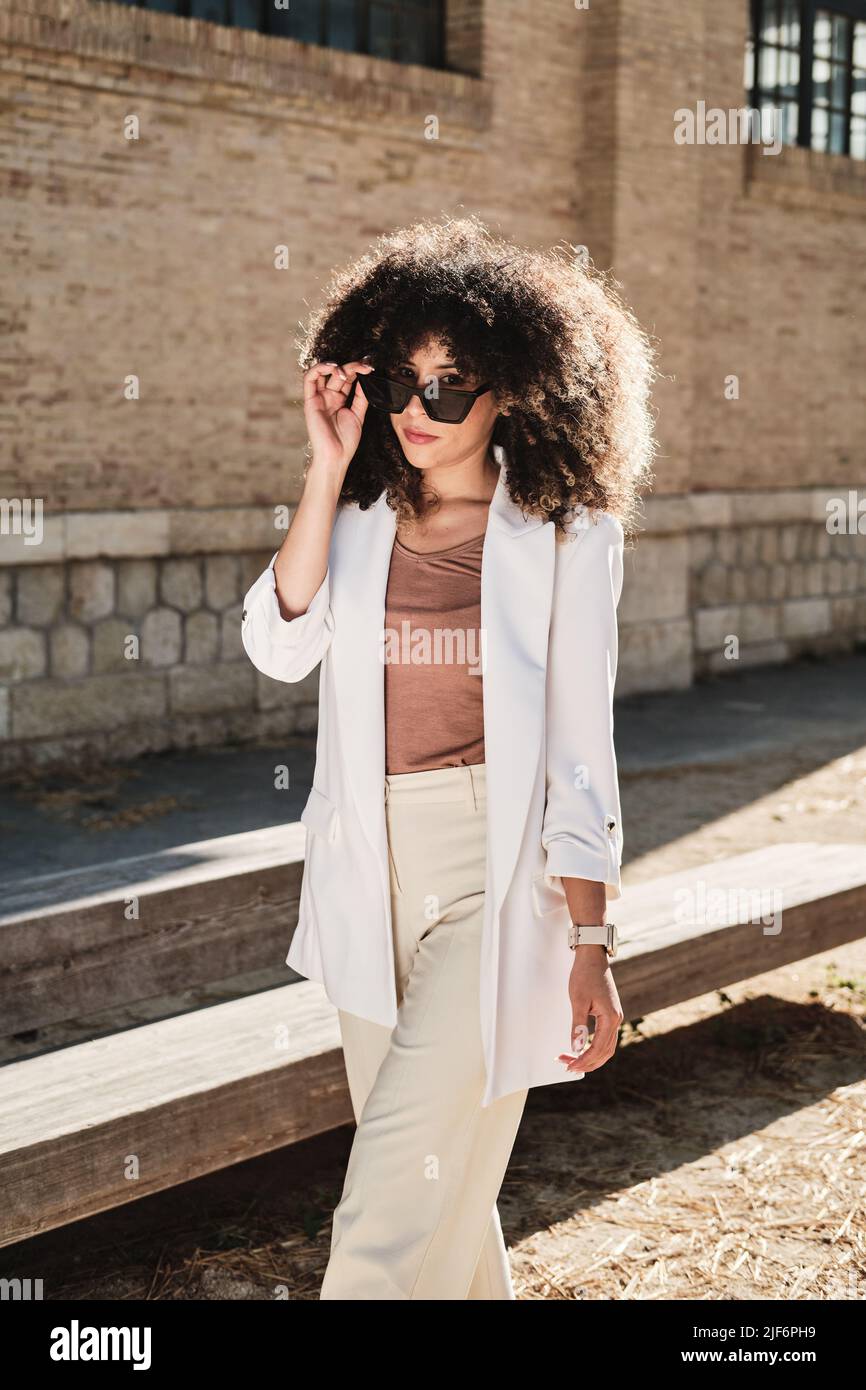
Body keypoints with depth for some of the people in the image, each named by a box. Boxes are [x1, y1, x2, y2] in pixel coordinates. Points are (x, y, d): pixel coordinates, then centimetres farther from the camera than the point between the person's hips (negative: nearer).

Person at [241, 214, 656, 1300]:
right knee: (437, 1166, 17)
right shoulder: (361, 517, 7)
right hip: (370, 870, 5)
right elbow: (278, 648, -10)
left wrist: (590, 949, -9)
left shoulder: (564, 536, -5)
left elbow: (581, 753, -6)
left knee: (394, 1195, -10)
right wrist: (328, 471, -12)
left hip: (496, 866, -5)